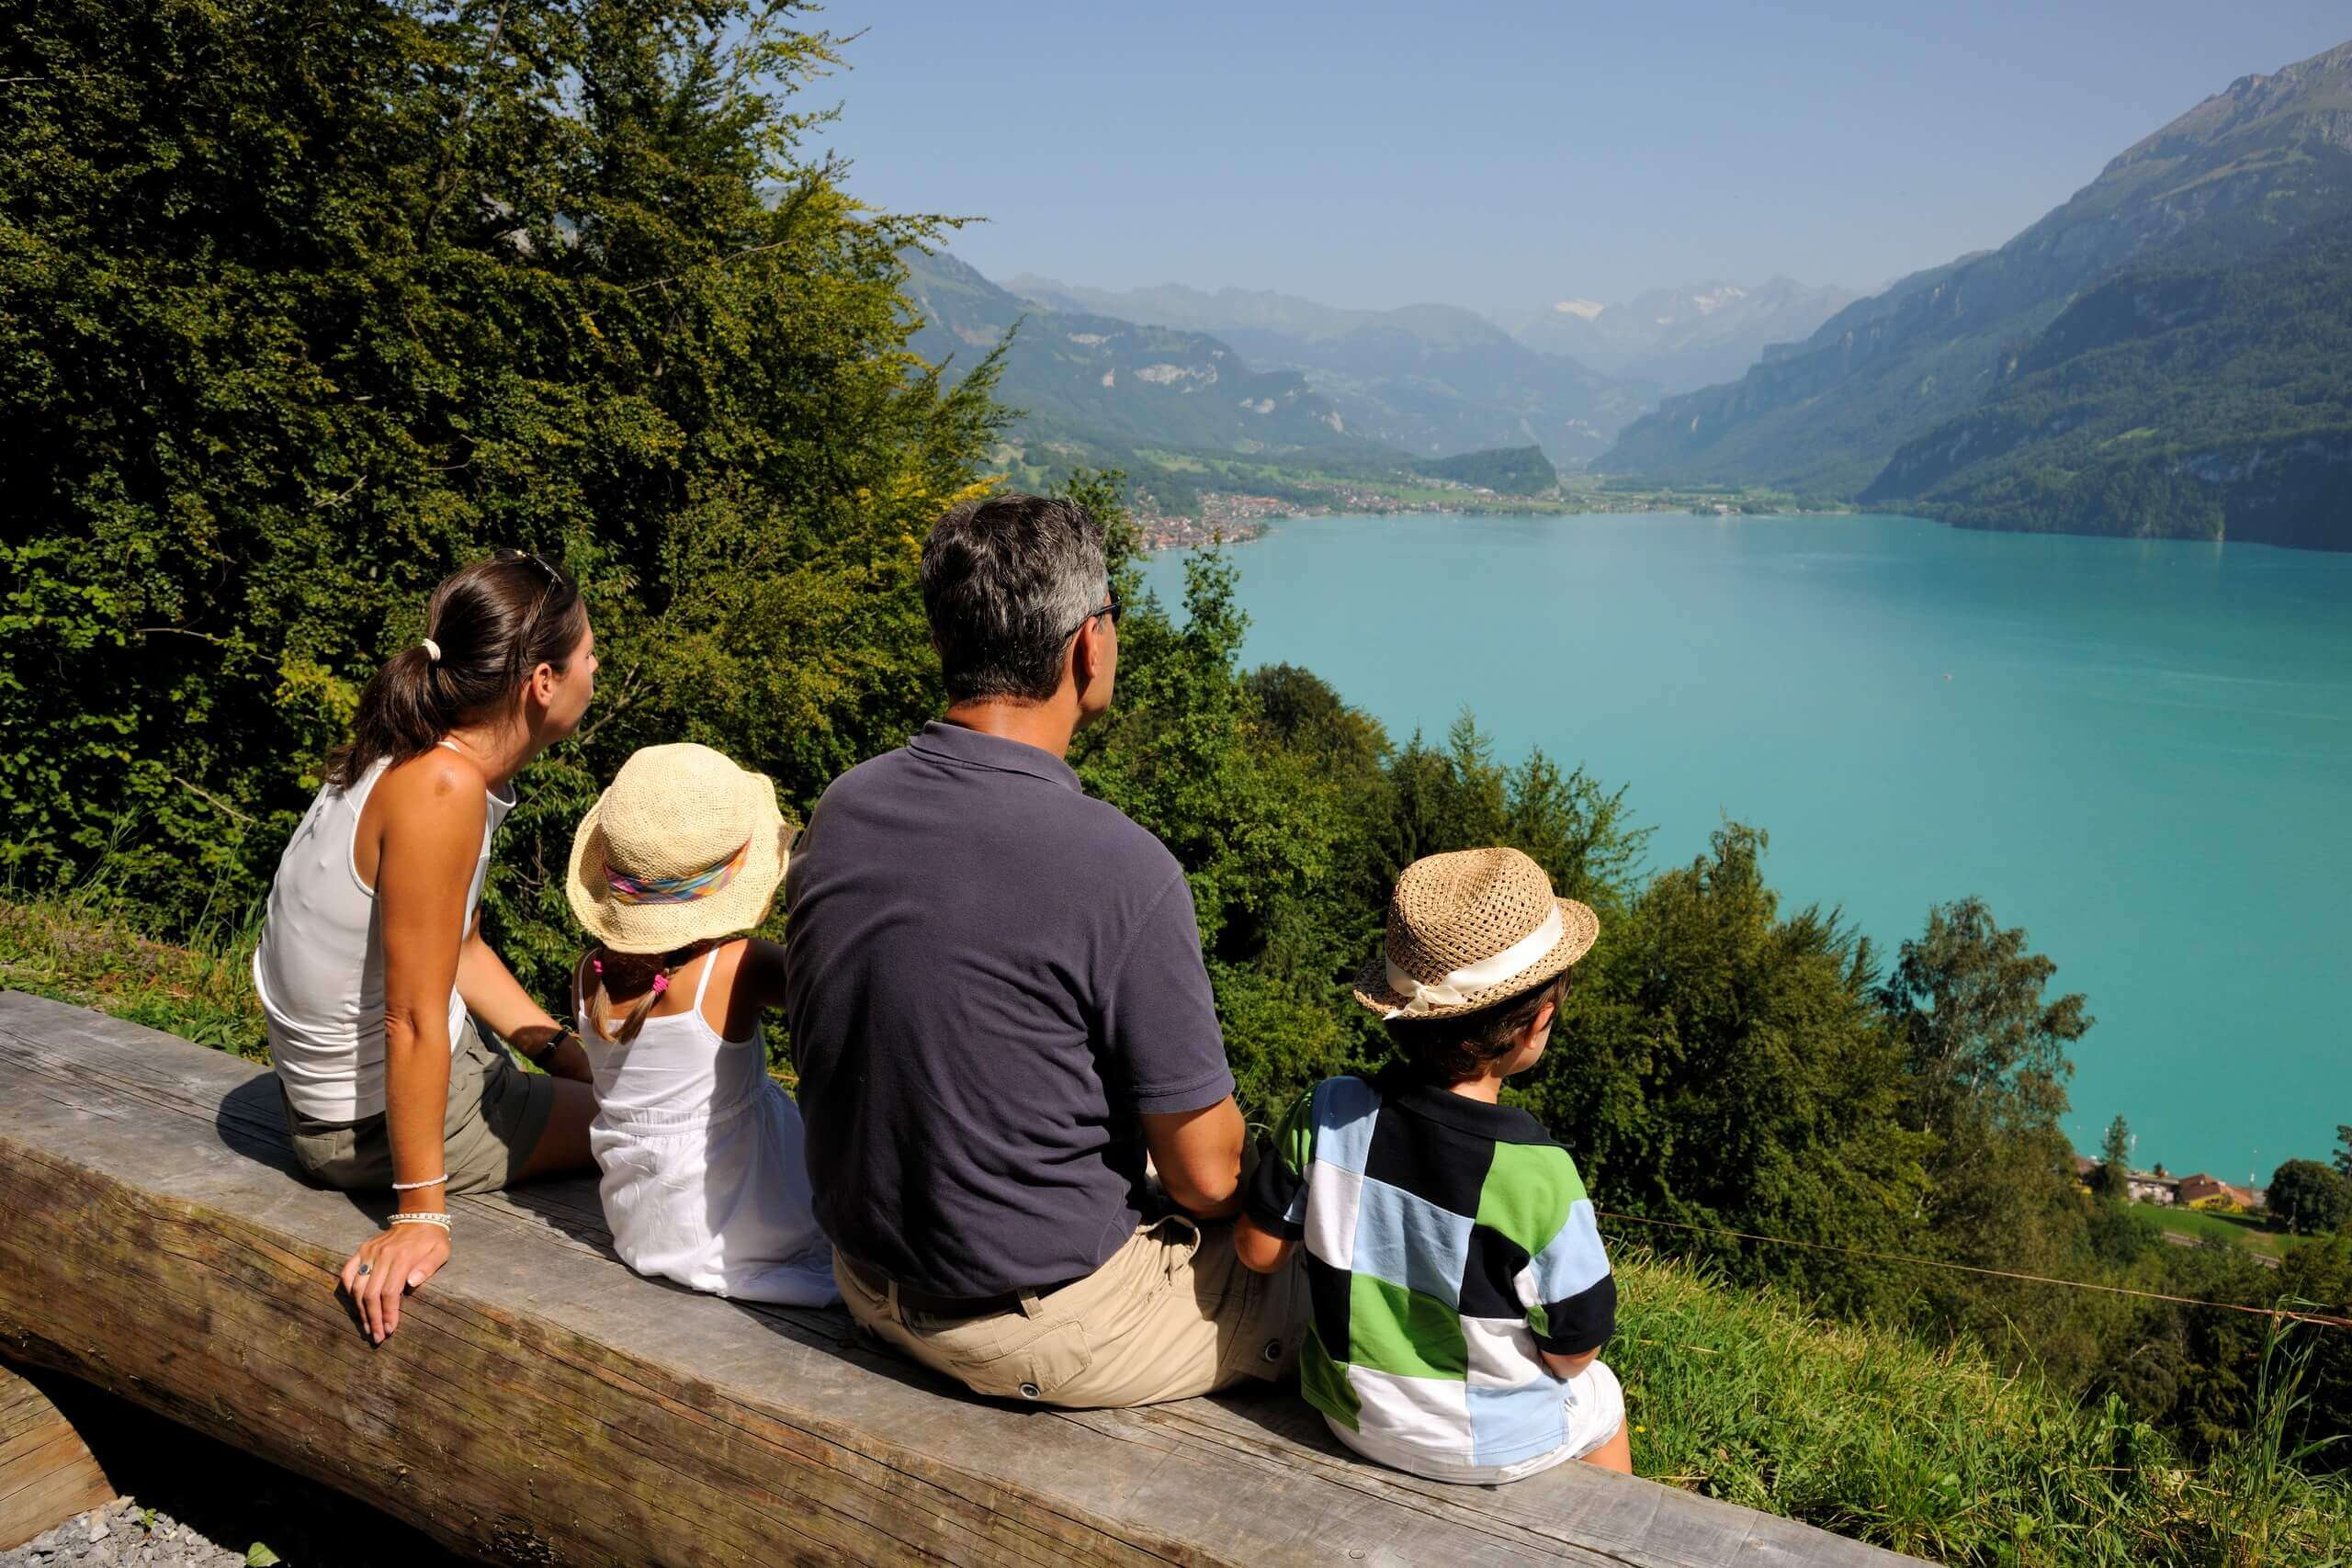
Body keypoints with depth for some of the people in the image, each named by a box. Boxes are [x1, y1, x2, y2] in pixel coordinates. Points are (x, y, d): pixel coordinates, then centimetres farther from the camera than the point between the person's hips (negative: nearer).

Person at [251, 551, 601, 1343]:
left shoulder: (420, 762, -1)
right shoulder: (442, 788, -29)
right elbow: (414, 1019, -27)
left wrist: (564, 1049, 8)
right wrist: (421, 1213, -22)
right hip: (375, 1121, -9)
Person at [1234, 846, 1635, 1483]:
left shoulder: (1326, 1114, -21)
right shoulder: (1541, 1179, -31)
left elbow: (1259, 1249, -8)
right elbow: (1573, 1353, -19)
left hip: (1352, 1415, 4)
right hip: (1496, 1445, -3)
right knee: (1602, 1399, 30)